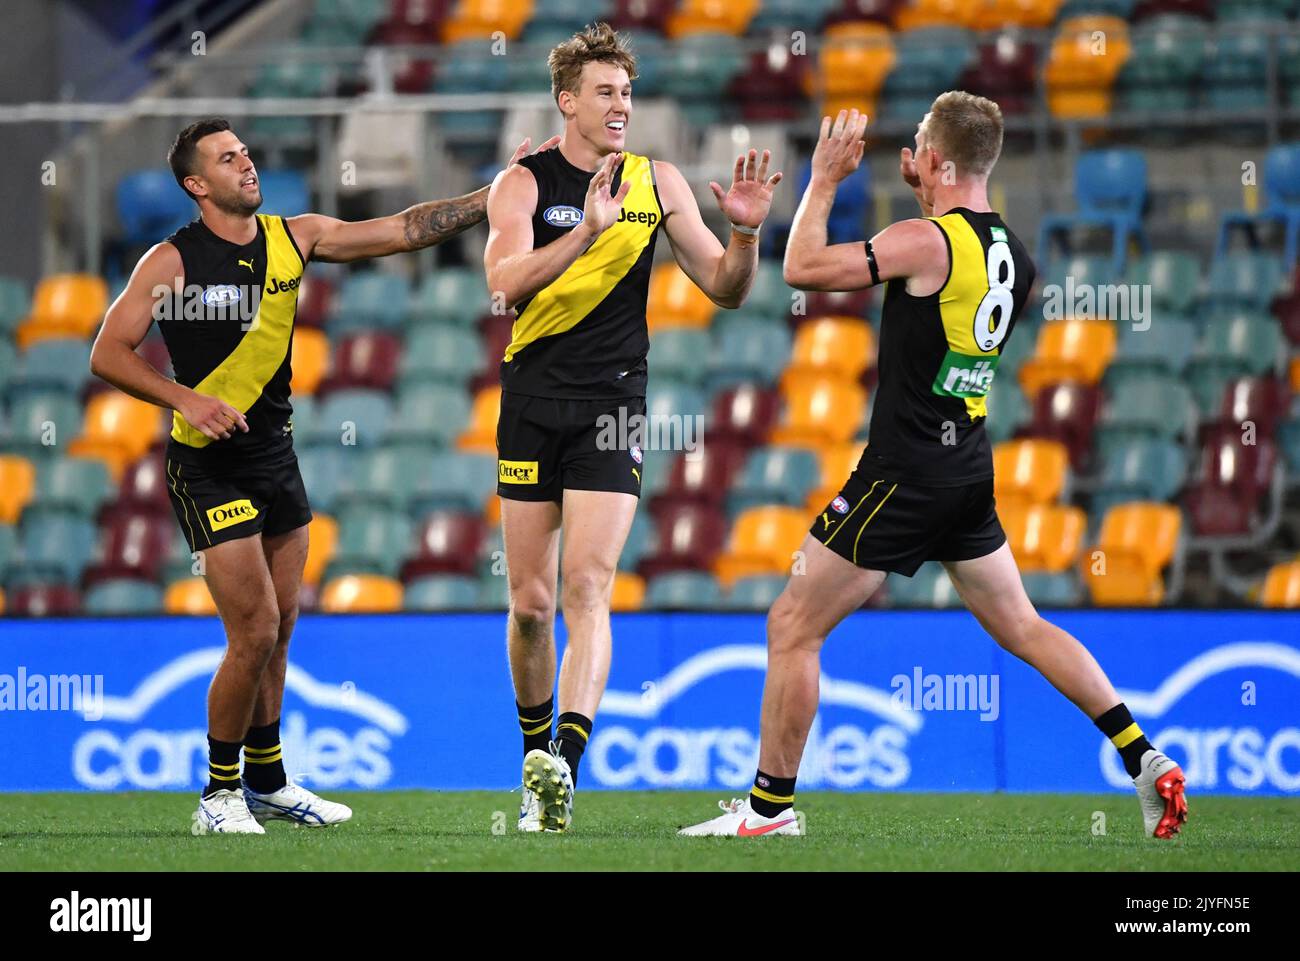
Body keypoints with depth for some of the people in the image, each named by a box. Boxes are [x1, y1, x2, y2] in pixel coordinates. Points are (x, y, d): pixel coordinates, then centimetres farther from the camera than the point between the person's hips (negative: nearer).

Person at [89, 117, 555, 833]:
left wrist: (496, 198, -3)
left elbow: (405, 230, 5)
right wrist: (185, 398, -22)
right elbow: (108, 354, -9)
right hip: (210, 468, -6)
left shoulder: (293, 238, 4)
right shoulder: (171, 261, -11)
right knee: (254, 633, -10)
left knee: (276, 633, 11)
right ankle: (220, 793, 3)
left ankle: (267, 781, 24)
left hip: (275, 453, 6)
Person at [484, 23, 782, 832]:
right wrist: (587, 231, -33)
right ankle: (535, 751, 24)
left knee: (587, 585, -15)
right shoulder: (524, 183, -2)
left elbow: (724, 288, 9)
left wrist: (745, 231, -11)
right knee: (531, 601, 4)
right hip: (533, 402, 0)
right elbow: (506, 279, -20)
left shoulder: (658, 182, 6)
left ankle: (566, 763, -27)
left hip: (614, 407, 0)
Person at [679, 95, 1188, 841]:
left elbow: (804, 268, -17)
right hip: (969, 467, 8)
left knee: (793, 627, 1)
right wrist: (924, 197, 26)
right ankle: (1147, 761, 8)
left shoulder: (925, 241, -17)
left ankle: (771, 807, 5)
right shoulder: (1011, 253, 8)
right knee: (1020, 626, 15)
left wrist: (826, 179, -5)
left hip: (905, 473, -8)